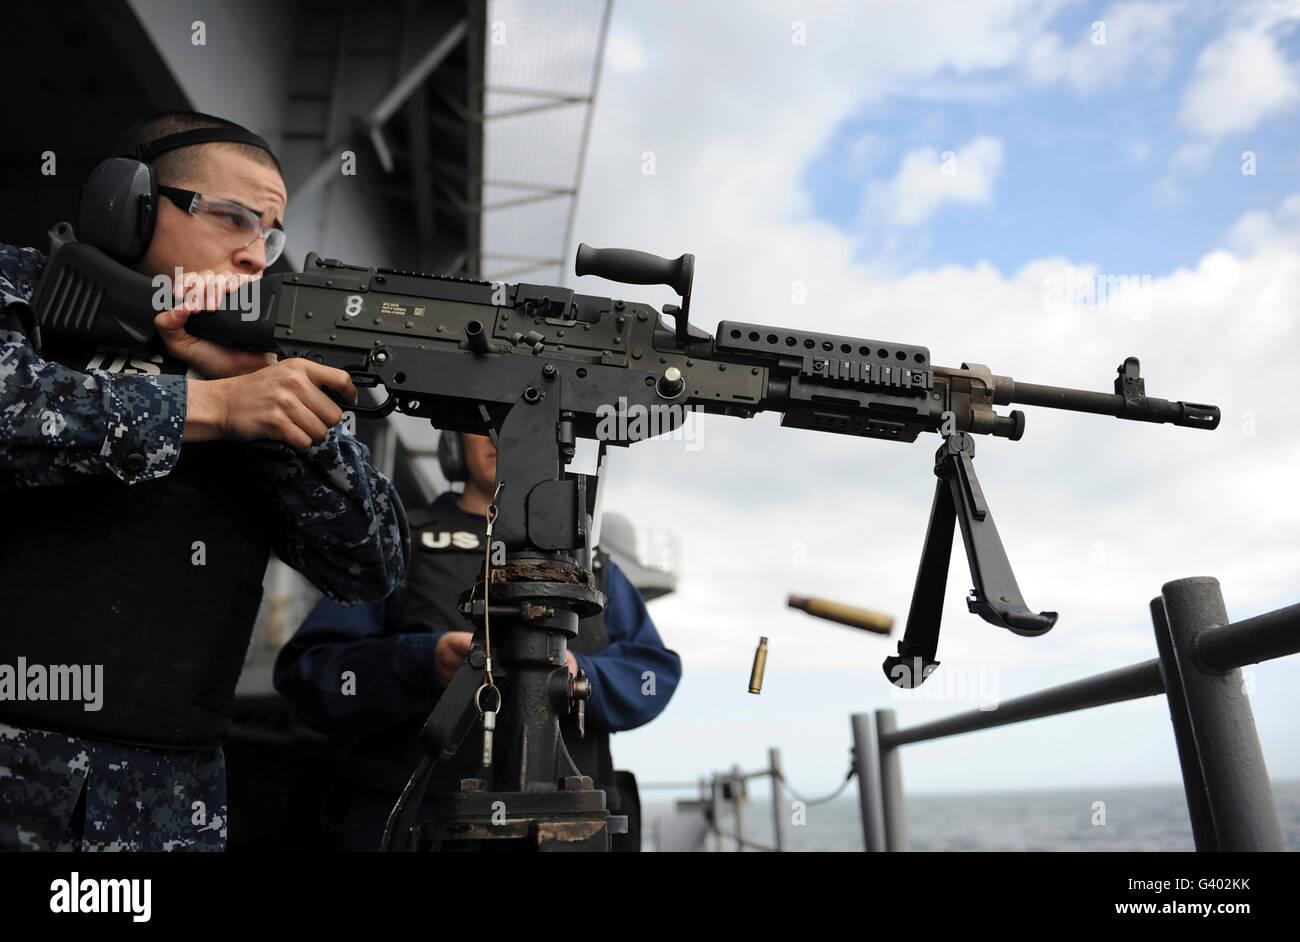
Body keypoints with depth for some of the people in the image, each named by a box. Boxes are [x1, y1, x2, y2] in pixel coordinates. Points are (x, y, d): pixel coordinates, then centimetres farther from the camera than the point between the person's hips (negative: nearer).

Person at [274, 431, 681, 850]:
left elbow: (656, 672, 5)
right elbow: (305, 672, -1)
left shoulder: (592, 563, 17)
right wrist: (424, 663, -19)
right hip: (413, 819, -1)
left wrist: (579, 675, -16)